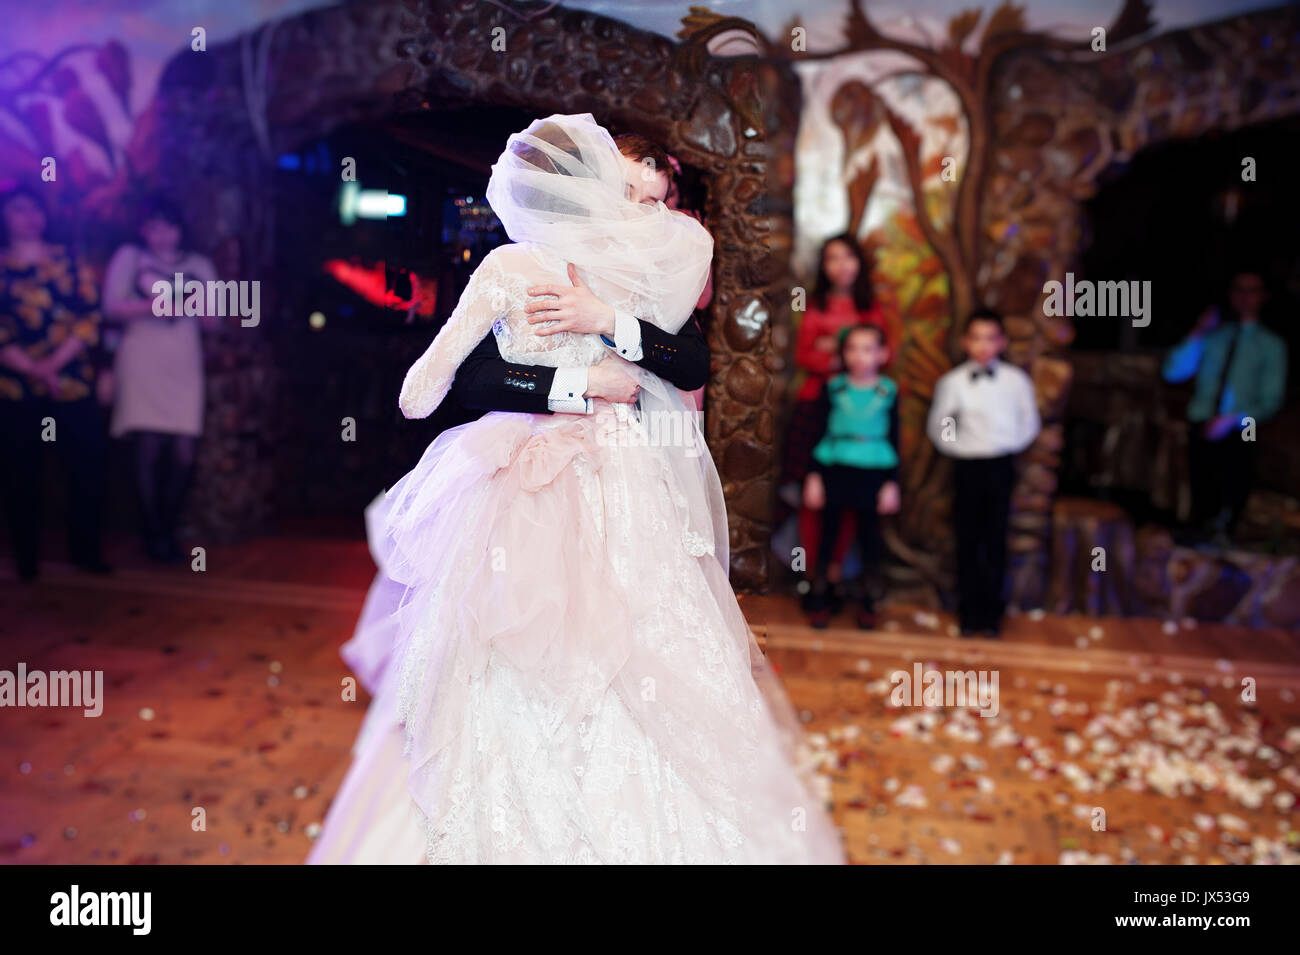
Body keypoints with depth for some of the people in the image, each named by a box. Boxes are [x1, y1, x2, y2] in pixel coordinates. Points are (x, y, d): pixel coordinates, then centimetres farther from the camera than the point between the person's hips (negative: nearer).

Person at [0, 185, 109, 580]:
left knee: (87, 469, -2)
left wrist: (55, 363, -13)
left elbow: (90, 316, -2)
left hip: (73, 384, 0)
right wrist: (33, 369, -16)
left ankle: (85, 549, 13)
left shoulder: (70, 262, 8)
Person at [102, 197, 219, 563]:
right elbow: (112, 306, -1)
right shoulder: (129, 256, 8)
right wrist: (154, 305, -13)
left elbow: (213, 319, 13)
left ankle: (168, 530, 12)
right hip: (143, 364, -2)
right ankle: (153, 534, 6)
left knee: (184, 453, -3)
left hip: (184, 366, 2)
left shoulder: (199, 265, 16)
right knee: (148, 449, -5)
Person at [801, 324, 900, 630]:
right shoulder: (833, 389, 0)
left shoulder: (888, 392, 0)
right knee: (828, 532, 5)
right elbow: (819, 433, 3)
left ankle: (868, 604, 21)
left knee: (869, 535, 7)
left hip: (874, 472, 0)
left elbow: (893, 439, 4)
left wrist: (891, 483, 1)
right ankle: (818, 602, 16)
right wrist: (813, 476, -1)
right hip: (835, 469, 0)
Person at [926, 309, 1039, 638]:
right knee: (968, 540, 6)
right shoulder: (952, 382, -3)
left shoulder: (1016, 380, -2)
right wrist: (959, 447, -5)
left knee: (996, 540, 5)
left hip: (1001, 467, 0)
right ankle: (968, 610, 17)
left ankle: (991, 611, 16)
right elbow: (937, 426, 4)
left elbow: (1028, 423, 6)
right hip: (967, 466, 0)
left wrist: (1008, 445, -5)